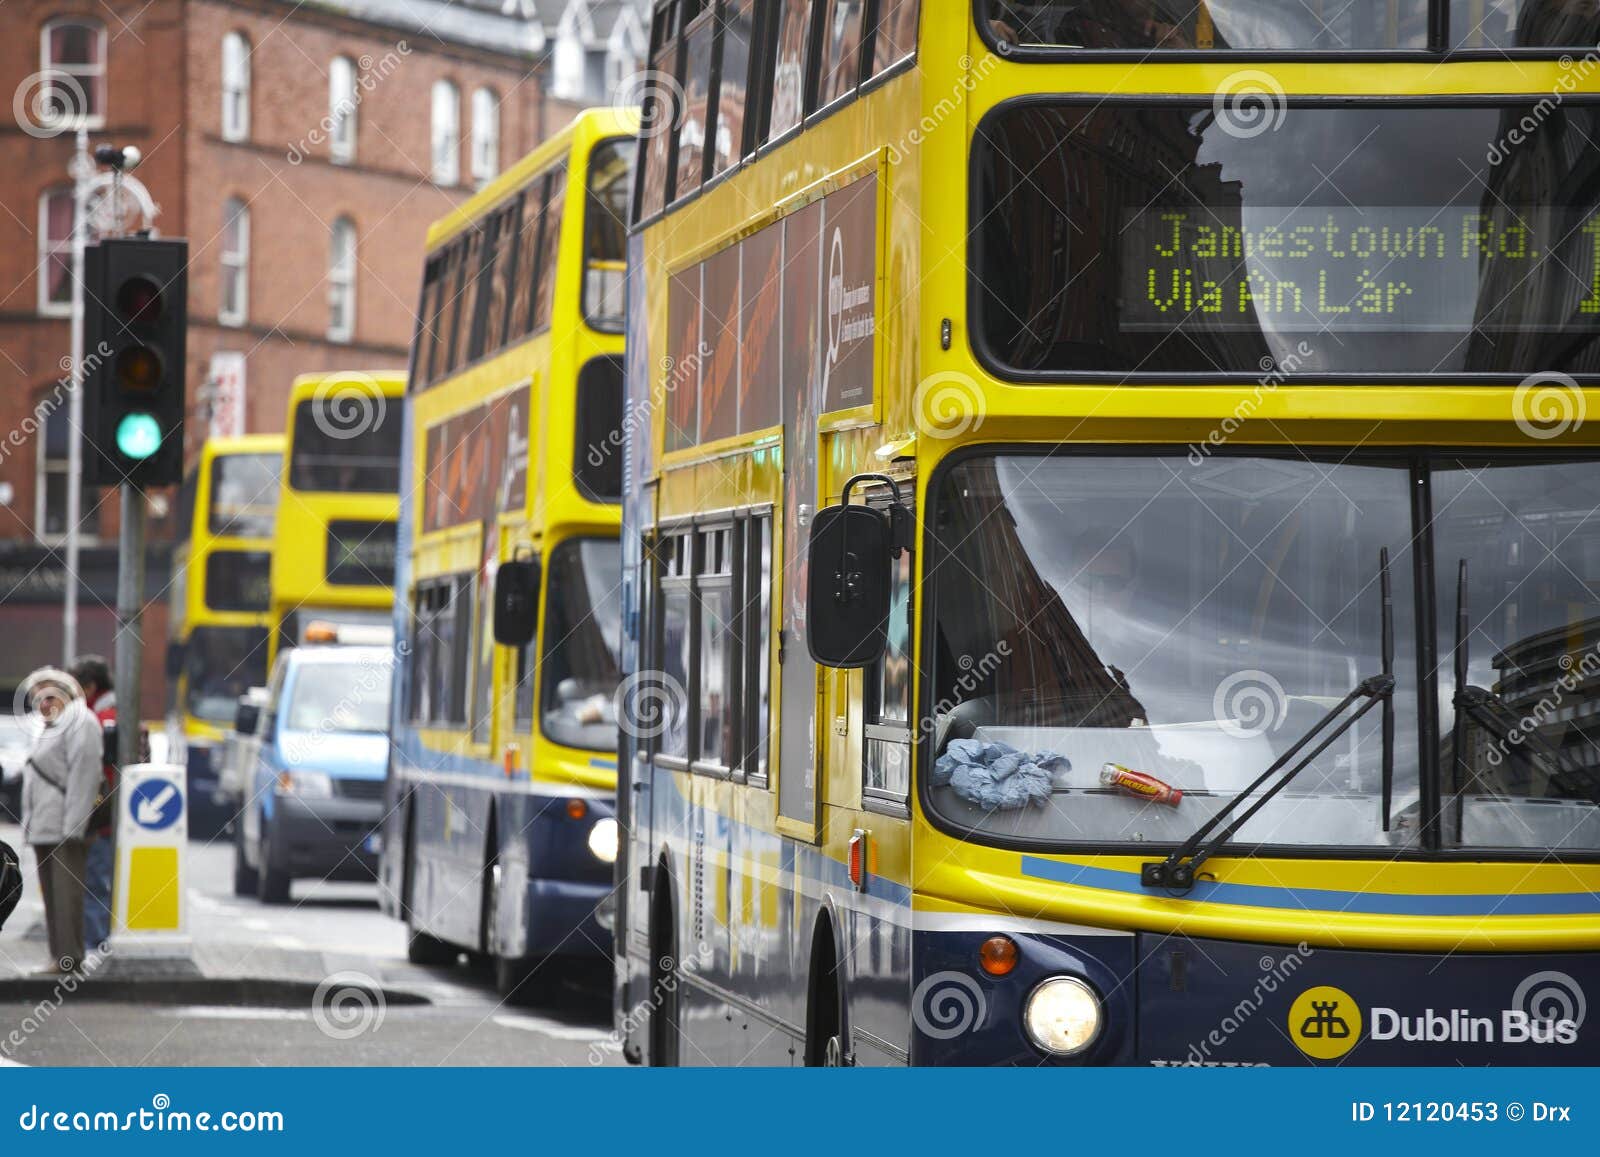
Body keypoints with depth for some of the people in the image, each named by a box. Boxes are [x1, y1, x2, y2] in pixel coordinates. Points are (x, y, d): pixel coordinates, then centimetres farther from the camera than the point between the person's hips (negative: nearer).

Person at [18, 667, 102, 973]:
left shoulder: (80, 723, -6)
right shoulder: (50, 728, 24)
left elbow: (83, 776, -15)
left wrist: (72, 826, -21)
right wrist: (31, 826, 15)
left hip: (65, 832, -10)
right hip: (43, 830, 10)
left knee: (65, 892, -11)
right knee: (52, 894, 10)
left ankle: (69, 957, -12)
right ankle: (59, 956, 13)